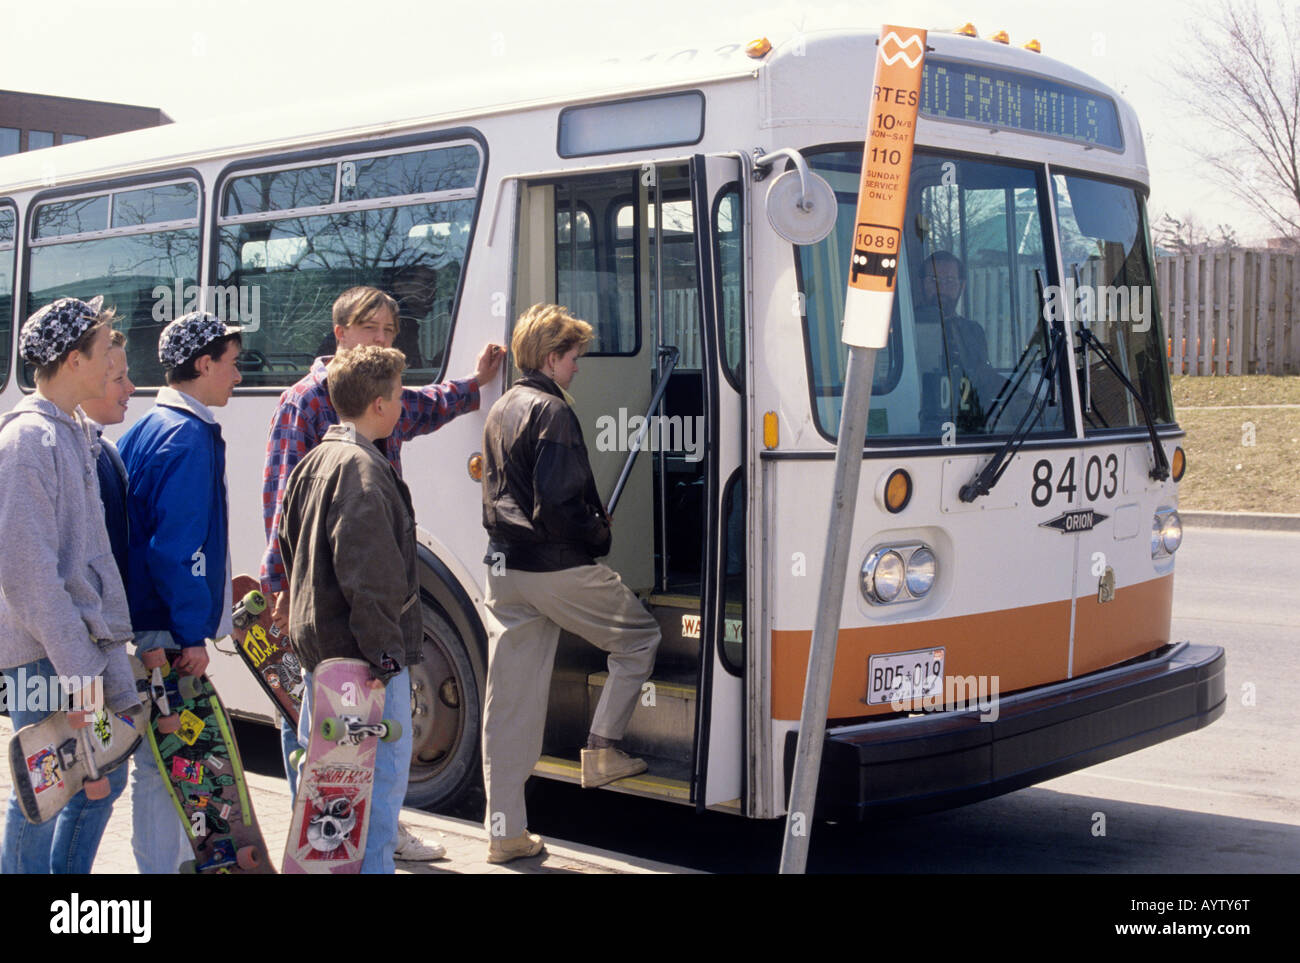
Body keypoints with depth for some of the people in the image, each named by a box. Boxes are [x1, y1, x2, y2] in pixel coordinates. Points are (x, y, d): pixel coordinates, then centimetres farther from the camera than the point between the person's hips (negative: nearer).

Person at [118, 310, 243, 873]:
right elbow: (178, 546, -22)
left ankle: (179, 860, 29)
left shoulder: (150, 428, 15)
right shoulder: (189, 437, -16)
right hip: (166, 627, -10)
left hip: (152, 620, 10)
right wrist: (192, 632, -20)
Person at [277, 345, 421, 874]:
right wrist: (383, 650, -22)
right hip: (362, 653, -10)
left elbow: (288, 544, 21)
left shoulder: (313, 462, 12)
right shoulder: (361, 468, -17)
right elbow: (367, 569, -24)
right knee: (384, 774, -4)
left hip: (316, 642, 10)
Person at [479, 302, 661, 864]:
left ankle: (505, 832, 11)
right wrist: (600, 535, -5)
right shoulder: (552, 411, -12)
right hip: (558, 566, -8)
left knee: (508, 700, 7)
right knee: (639, 636, 15)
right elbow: (558, 504, -21)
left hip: (503, 566, 8)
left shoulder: (500, 411, 16)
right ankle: (602, 748, 11)